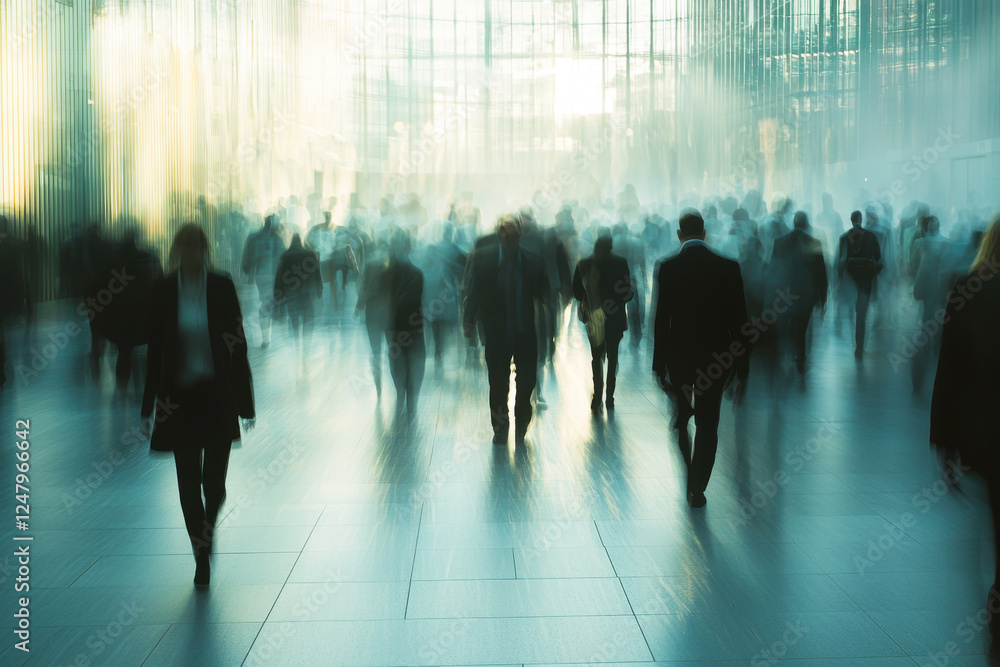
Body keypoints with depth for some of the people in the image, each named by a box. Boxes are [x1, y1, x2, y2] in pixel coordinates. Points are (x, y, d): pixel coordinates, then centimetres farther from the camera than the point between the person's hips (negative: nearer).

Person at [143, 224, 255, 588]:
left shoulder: (222, 287, -2)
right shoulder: (163, 291, 0)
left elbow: (237, 345, 1)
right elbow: (155, 349, 3)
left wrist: (245, 402, -1)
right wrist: (149, 406, 2)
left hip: (217, 395, 0)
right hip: (179, 396, 1)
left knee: (214, 482, -1)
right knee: (189, 482, 2)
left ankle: (208, 527, 33)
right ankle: (201, 556, 18)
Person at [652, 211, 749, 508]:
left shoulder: (667, 268, -7)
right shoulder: (729, 268, -4)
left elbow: (661, 320, -7)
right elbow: (739, 321, -3)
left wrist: (659, 367, -1)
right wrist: (742, 369, 3)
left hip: (679, 358, 0)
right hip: (716, 358, 0)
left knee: (680, 419, 20)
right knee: (708, 426, 9)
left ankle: (688, 478, 28)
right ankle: (697, 488, 10)